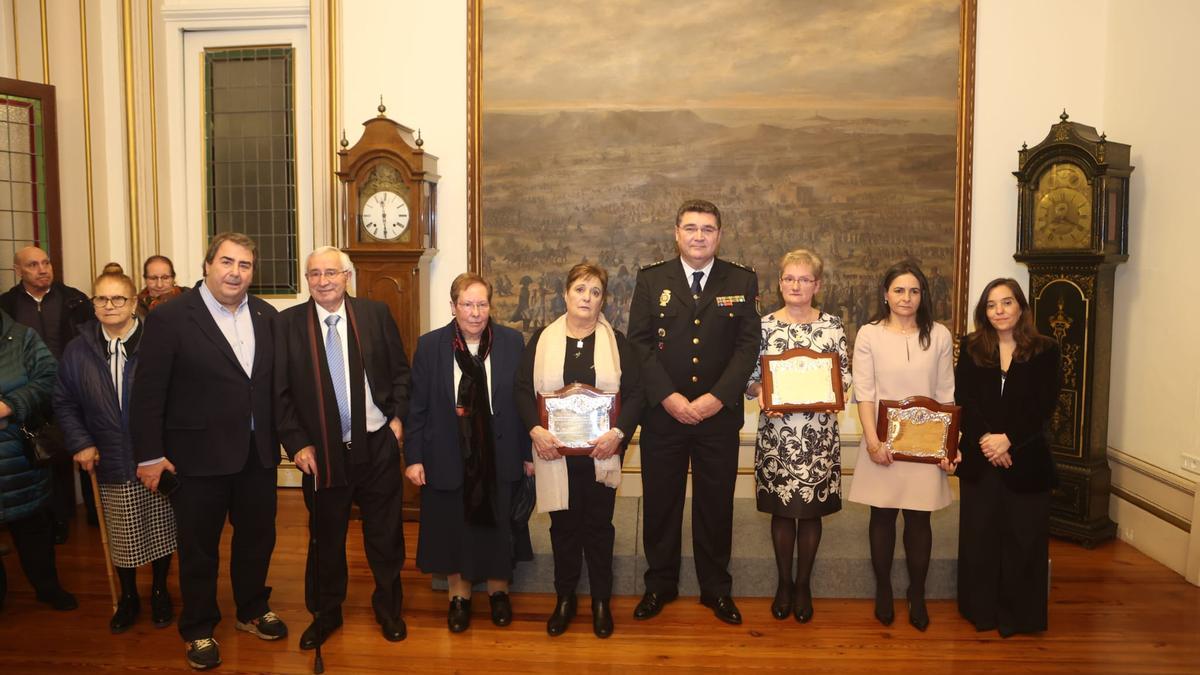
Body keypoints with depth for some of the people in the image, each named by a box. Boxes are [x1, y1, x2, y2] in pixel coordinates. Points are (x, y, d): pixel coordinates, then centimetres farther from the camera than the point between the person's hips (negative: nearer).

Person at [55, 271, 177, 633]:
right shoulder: (78, 351, 1)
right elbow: (64, 402, 9)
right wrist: (80, 443, -1)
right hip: (112, 463, 3)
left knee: (160, 529, 11)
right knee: (121, 536, 12)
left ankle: (160, 593, 32)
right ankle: (127, 598, 32)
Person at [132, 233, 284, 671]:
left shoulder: (266, 316, 3)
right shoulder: (169, 318, -10)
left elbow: (276, 380, 7)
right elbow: (149, 392, -10)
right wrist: (150, 455, -10)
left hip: (258, 453, 4)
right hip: (199, 455, -4)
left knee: (257, 537, 18)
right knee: (199, 547, 12)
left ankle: (252, 610, 40)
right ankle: (198, 630, 30)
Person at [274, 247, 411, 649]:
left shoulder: (376, 314, -1)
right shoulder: (288, 323, -2)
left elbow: (401, 371, 5)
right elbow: (280, 392, -1)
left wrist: (398, 417, -3)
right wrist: (297, 443, -6)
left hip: (377, 446, 0)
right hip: (322, 452, 0)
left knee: (385, 534, 12)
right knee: (325, 537, 14)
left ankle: (388, 608, 32)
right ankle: (326, 613, 34)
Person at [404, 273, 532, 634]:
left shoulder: (512, 342, -4)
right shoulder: (430, 345, -4)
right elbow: (417, 406, -2)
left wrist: (528, 452, -1)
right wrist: (413, 457, -5)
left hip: (499, 457, 0)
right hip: (449, 458, 0)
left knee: (498, 526, 13)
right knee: (453, 528, 13)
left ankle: (498, 590, 36)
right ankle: (459, 595, 34)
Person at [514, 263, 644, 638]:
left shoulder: (616, 341, 2)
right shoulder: (542, 340, 3)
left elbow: (634, 393, -3)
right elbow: (523, 389, 1)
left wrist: (618, 432, -17)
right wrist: (535, 429, -14)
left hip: (601, 451, 0)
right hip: (555, 450, 1)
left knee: (599, 524, 8)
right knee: (563, 524, 10)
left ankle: (601, 600, 23)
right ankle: (564, 598, 26)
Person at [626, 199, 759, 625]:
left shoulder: (742, 282, 3)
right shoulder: (651, 279, 3)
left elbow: (748, 345, -3)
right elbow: (639, 343, -3)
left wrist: (717, 397, -14)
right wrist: (668, 397, -14)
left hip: (719, 415, 0)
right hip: (662, 414, 0)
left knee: (716, 505, 10)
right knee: (660, 502, 9)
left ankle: (716, 588, 27)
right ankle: (659, 585, 27)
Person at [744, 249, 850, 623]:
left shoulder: (832, 325, 2)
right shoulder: (764, 325, 1)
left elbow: (845, 373, 6)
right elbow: (750, 376, 3)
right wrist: (761, 392, -17)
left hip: (819, 431, 0)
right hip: (777, 430, 0)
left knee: (811, 509, 8)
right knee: (781, 509, 8)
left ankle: (803, 584, 25)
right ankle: (784, 582, 26)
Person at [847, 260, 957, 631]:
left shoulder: (939, 336, 4)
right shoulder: (869, 334, -1)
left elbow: (946, 396, 6)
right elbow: (864, 392, -5)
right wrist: (872, 441, -13)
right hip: (883, 443, -1)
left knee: (918, 518, 5)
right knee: (883, 516, 7)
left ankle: (917, 597, 21)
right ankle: (883, 592, 23)